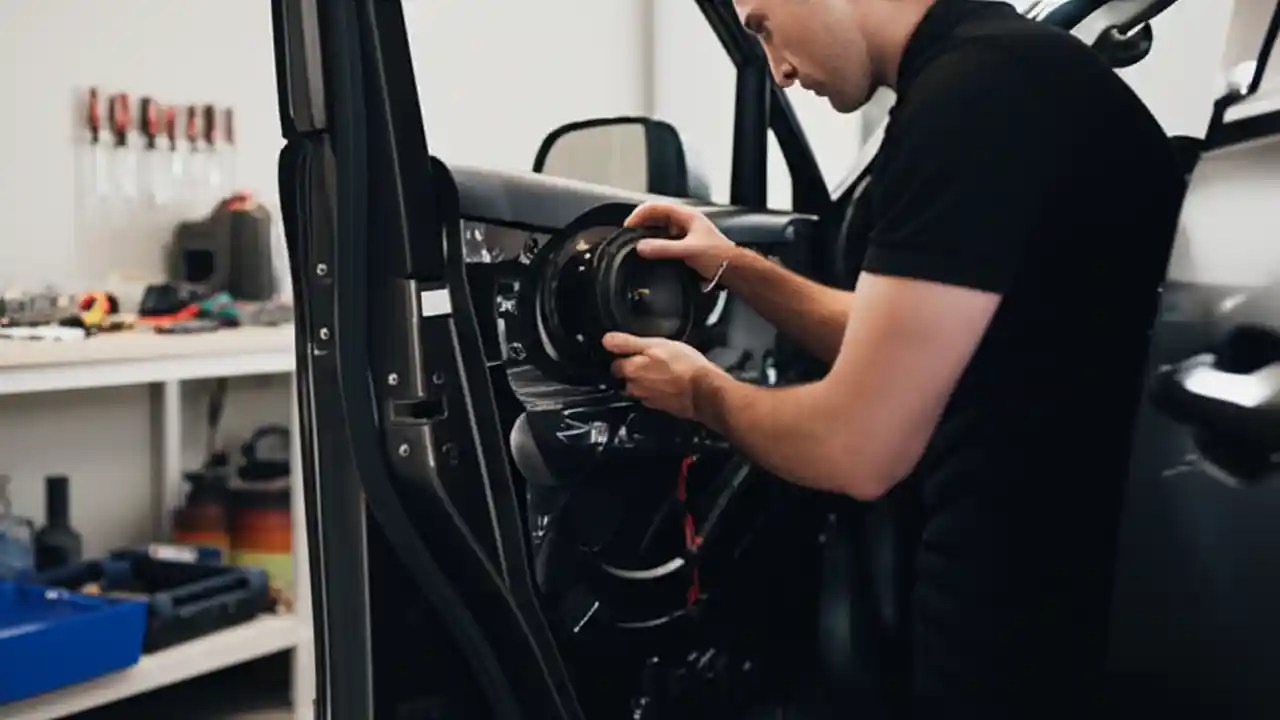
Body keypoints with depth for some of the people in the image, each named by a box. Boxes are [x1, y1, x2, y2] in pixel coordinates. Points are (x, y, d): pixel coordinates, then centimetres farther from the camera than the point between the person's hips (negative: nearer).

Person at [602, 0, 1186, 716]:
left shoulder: (978, 90, -24)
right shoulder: (995, 71, 9)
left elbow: (856, 449, -25)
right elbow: (892, 347, 18)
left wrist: (703, 390, -6)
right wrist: (739, 268, 13)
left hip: (1017, 628, -9)